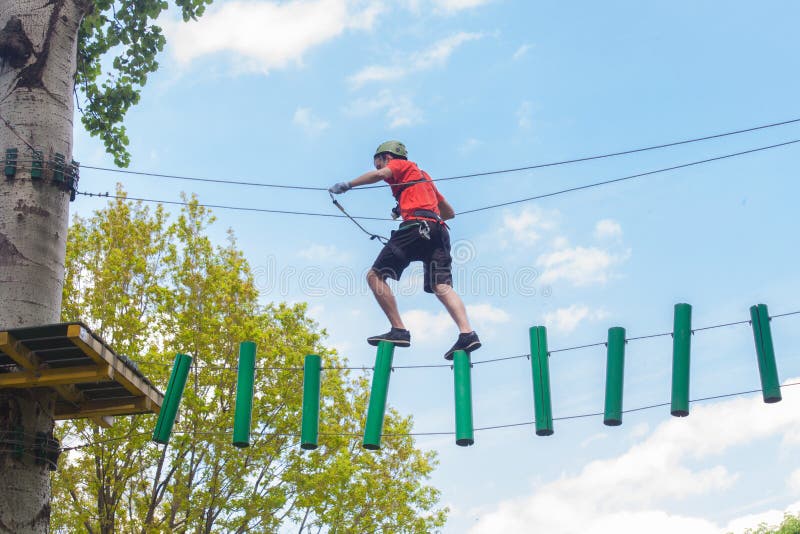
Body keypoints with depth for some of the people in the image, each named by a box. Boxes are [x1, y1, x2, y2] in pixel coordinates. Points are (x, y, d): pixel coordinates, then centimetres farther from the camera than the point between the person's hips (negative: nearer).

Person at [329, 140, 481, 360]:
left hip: (415, 227, -7)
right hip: (438, 231, 7)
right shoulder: (423, 177, 38)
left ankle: (399, 330, -13)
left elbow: (380, 174, -8)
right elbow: (449, 212, 39)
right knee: (442, 286, -8)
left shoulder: (400, 165, 17)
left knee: (375, 276, -3)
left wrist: (347, 185, -2)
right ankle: (467, 333, -29)